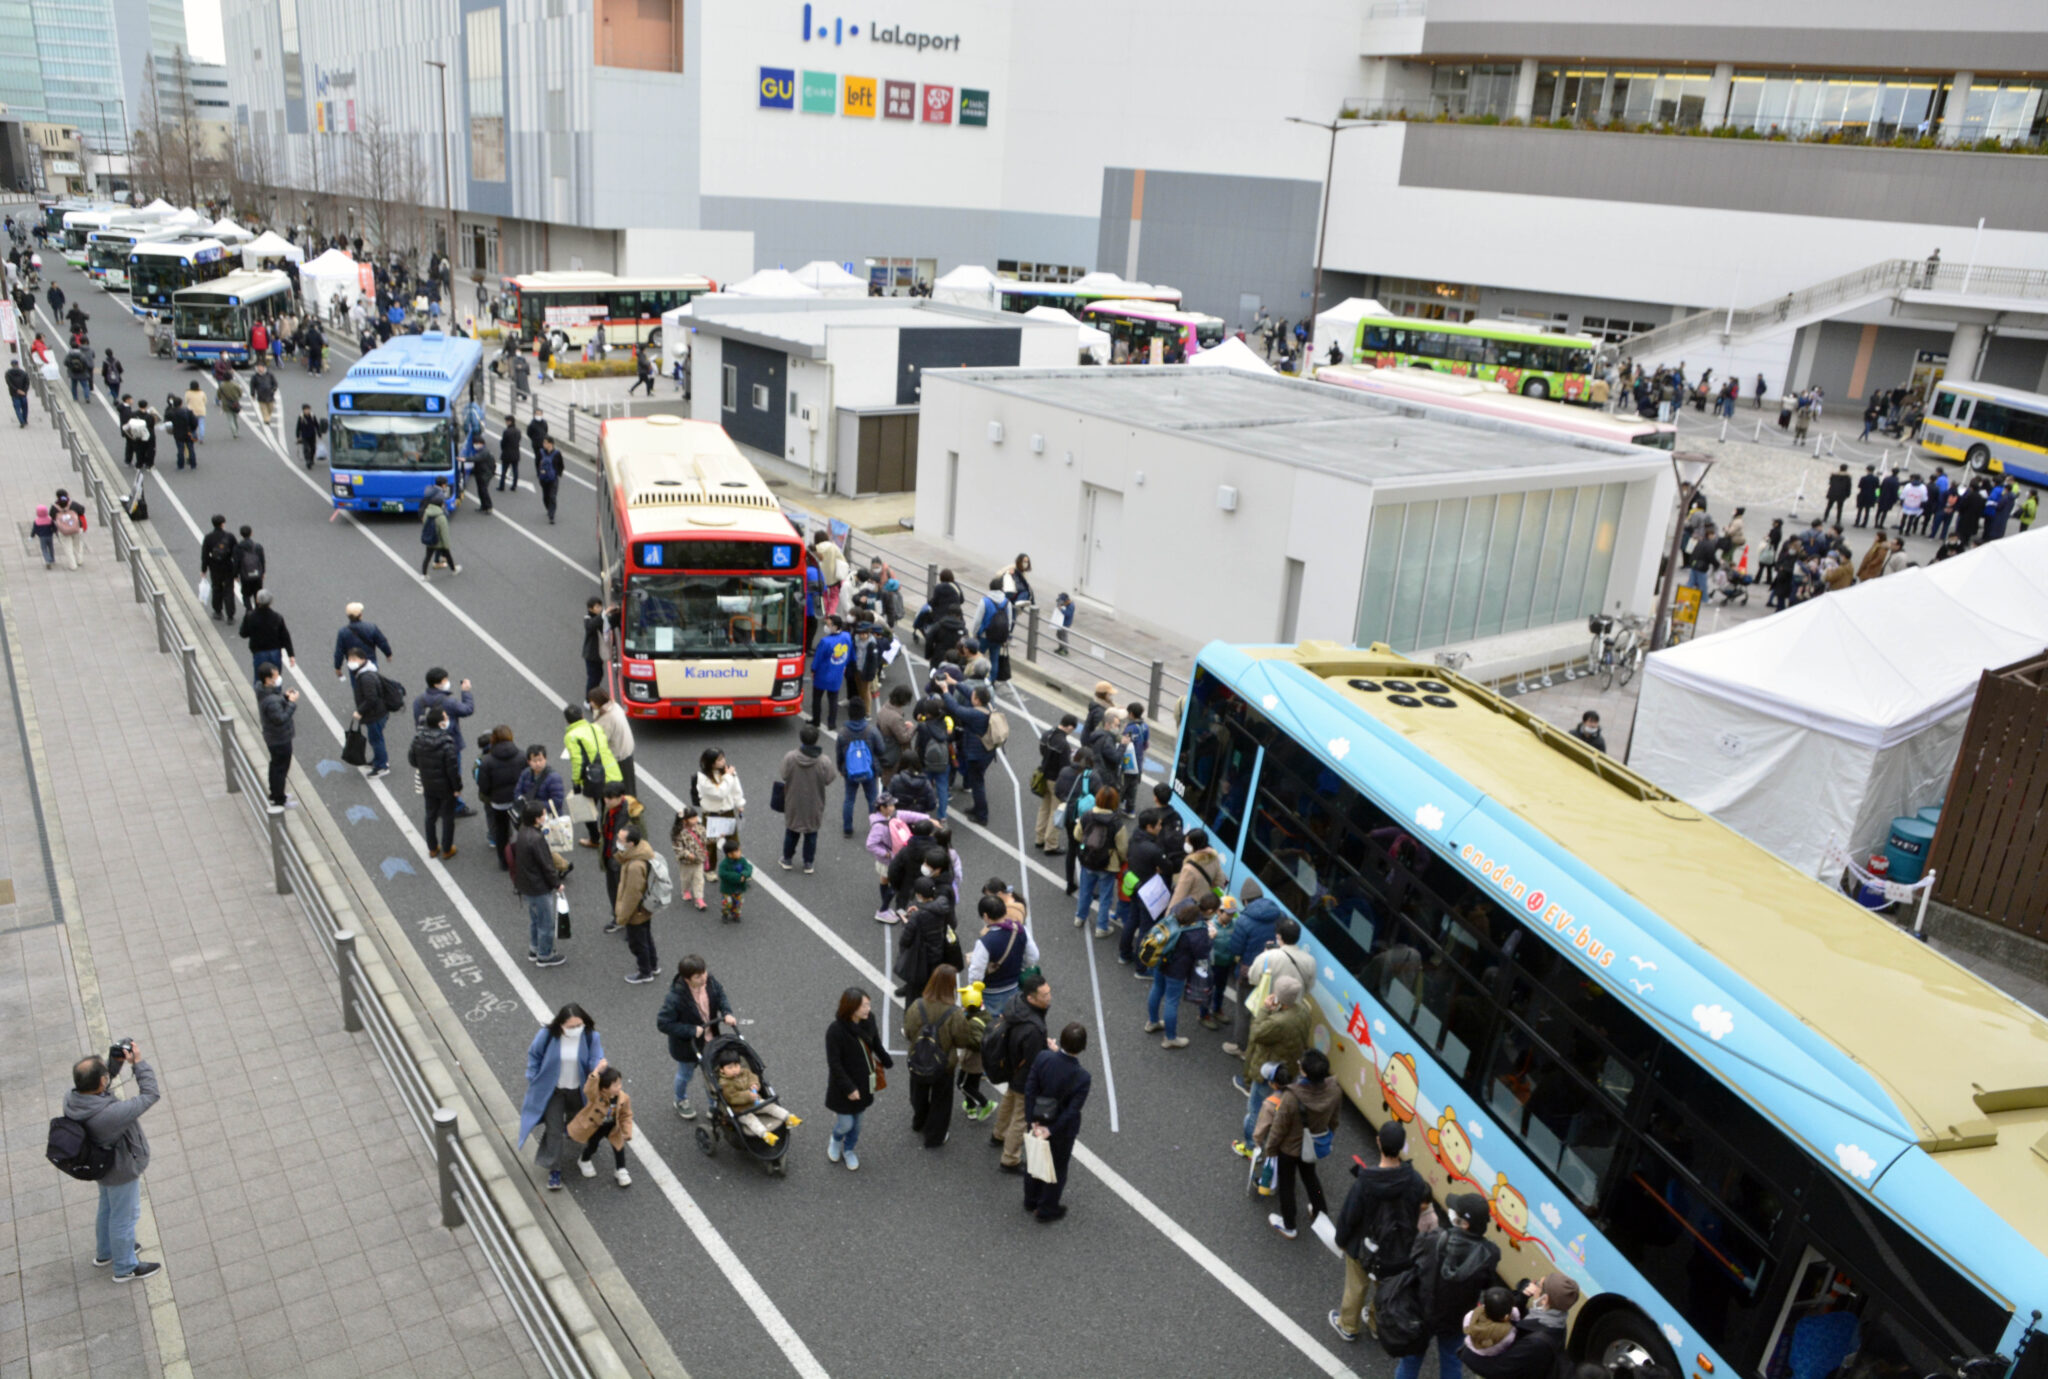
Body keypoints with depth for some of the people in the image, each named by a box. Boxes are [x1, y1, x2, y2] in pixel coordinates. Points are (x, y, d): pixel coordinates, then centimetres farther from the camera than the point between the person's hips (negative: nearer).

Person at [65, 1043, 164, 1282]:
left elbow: (96, 1083, -2)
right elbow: (150, 1095, -32)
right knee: (124, 1217, 17)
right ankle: (125, 1268, 39)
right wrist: (139, 1063, -26)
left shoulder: (72, 1098, -23)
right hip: (121, 1172, -8)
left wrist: (117, 1060, -17)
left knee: (107, 1209, 33)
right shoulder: (111, 1114, -44)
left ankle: (104, 1253, 56)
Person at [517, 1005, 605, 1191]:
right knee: (554, 1129, -3)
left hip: (578, 1090, 2)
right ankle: (554, 1170, 12)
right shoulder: (548, 1035, -23)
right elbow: (533, 1055, -5)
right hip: (552, 1090, -1)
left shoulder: (591, 1037, -23)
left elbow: (595, 1061, -26)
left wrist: (599, 1067, -51)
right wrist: (533, 1080, -3)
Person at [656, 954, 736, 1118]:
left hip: (711, 1040, 4)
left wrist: (726, 1013, -20)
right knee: (685, 1075, 25)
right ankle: (681, 1101, 56)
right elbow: (663, 1023, -30)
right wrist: (692, 1030, -32)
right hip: (687, 1044, -4)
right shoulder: (675, 998, -38)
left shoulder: (710, 982, -22)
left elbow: (720, 996, -2)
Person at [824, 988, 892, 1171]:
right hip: (844, 1086, -5)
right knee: (846, 1123, 8)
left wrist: (887, 1062, 18)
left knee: (857, 1121, 20)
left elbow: (876, 1044, 6)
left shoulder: (869, 1020, -14)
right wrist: (848, 1088, -18)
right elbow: (834, 1064, -21)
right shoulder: (835, 1031, -29)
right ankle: (836, 1140, 44)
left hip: (864, 1082, 5)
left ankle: (849, 1150, 48)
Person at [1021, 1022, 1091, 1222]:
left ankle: (1031, 1201, 49)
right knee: (1057, 1168, 22)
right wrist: (1051, 1130, -17)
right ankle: (1046, 1210, 40)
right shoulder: (1082, 1077, -31)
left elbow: (1030, 1089, -18)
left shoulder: (1043, 1058, -24)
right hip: (1062, 1128, -3)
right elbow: (1072, 1110, -27)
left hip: (1039, 1121, 4)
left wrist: (1033, 1121, -11)